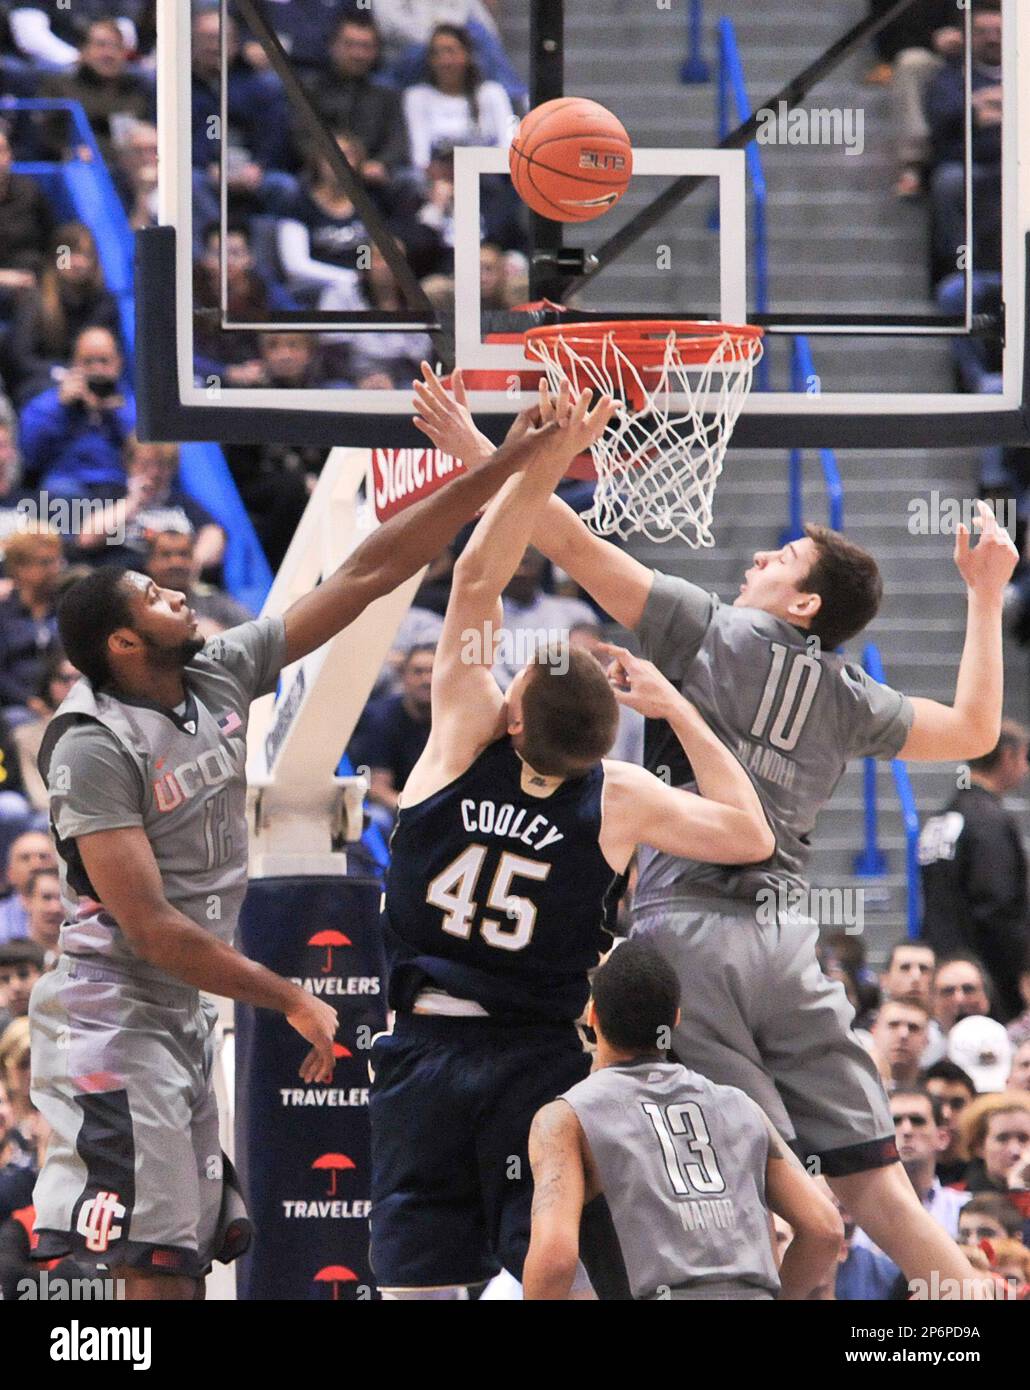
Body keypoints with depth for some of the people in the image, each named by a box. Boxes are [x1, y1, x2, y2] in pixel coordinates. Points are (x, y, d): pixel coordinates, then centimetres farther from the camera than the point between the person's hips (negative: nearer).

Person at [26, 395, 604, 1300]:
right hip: (113, 1025, -9)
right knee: (154, 1276, -15)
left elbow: (370, 574, 6)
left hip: (185, 1021, 9)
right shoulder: (94, 748, -17)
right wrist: (290, 1000, -17)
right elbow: (150, 925, -21)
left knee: (182, 1267, 10)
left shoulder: (222, 677, 5)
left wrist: (511, 466, 2)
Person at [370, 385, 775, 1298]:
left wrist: (545, 462, -8)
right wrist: (679, 710, 4)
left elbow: (478, 578, -6)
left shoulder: (467, 739, -9)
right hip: (539, 1064, 0)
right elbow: (751, 837, 6)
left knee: (419, 1288, 1)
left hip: (423, 1055, 0)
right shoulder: (622, 802, -8)